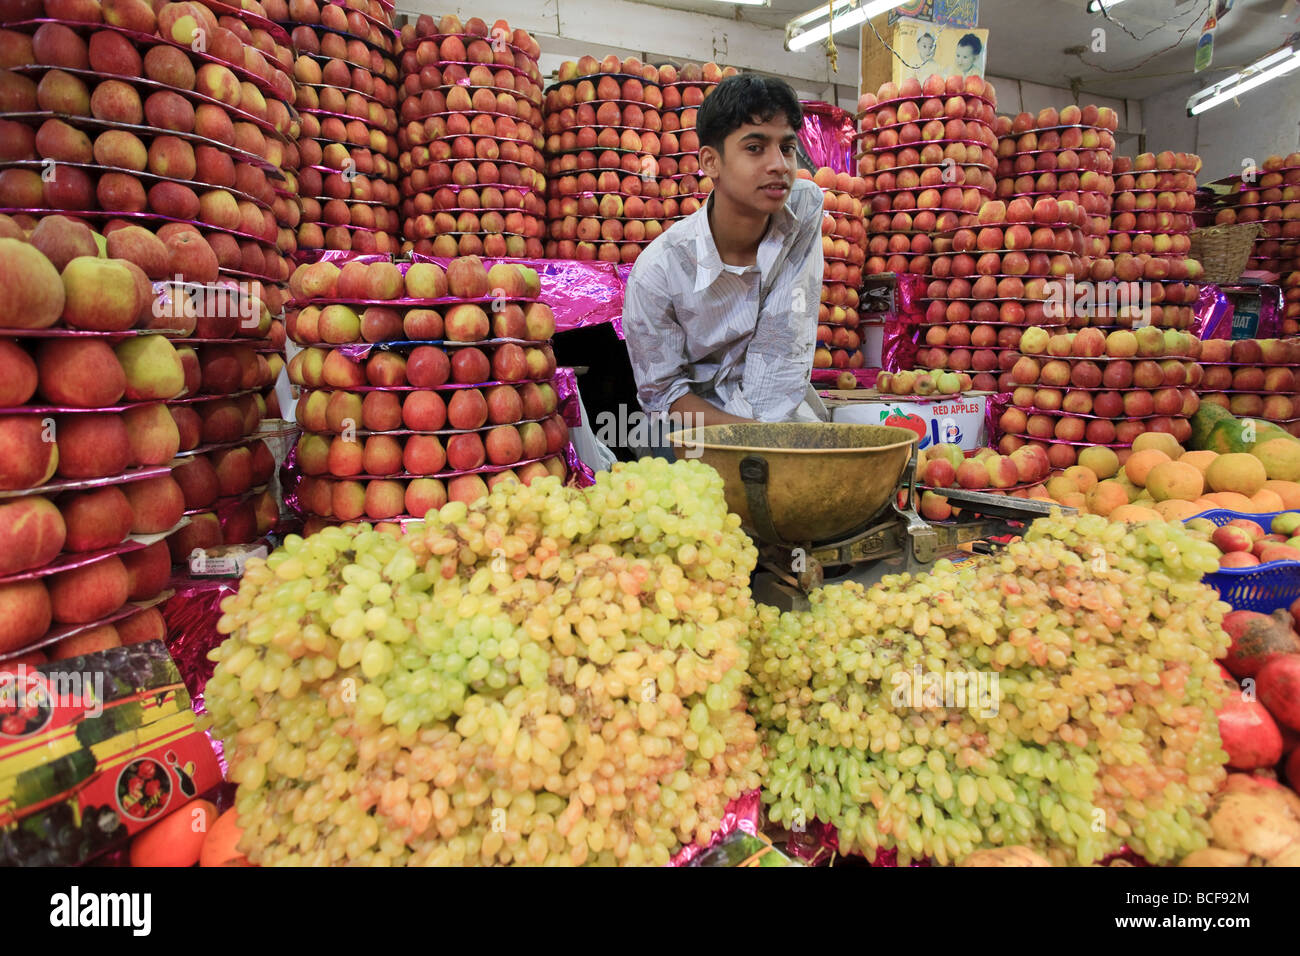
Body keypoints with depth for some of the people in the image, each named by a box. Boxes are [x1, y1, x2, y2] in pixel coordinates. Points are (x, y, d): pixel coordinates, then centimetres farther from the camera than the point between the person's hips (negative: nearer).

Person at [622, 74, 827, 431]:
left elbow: (783, 347, -11)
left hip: (785, 411, 2)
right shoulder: (657, 270, -19)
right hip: (700, 416, -2)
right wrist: (750, 433, -23)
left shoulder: (806, 208, -10)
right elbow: (662, 392, -11)